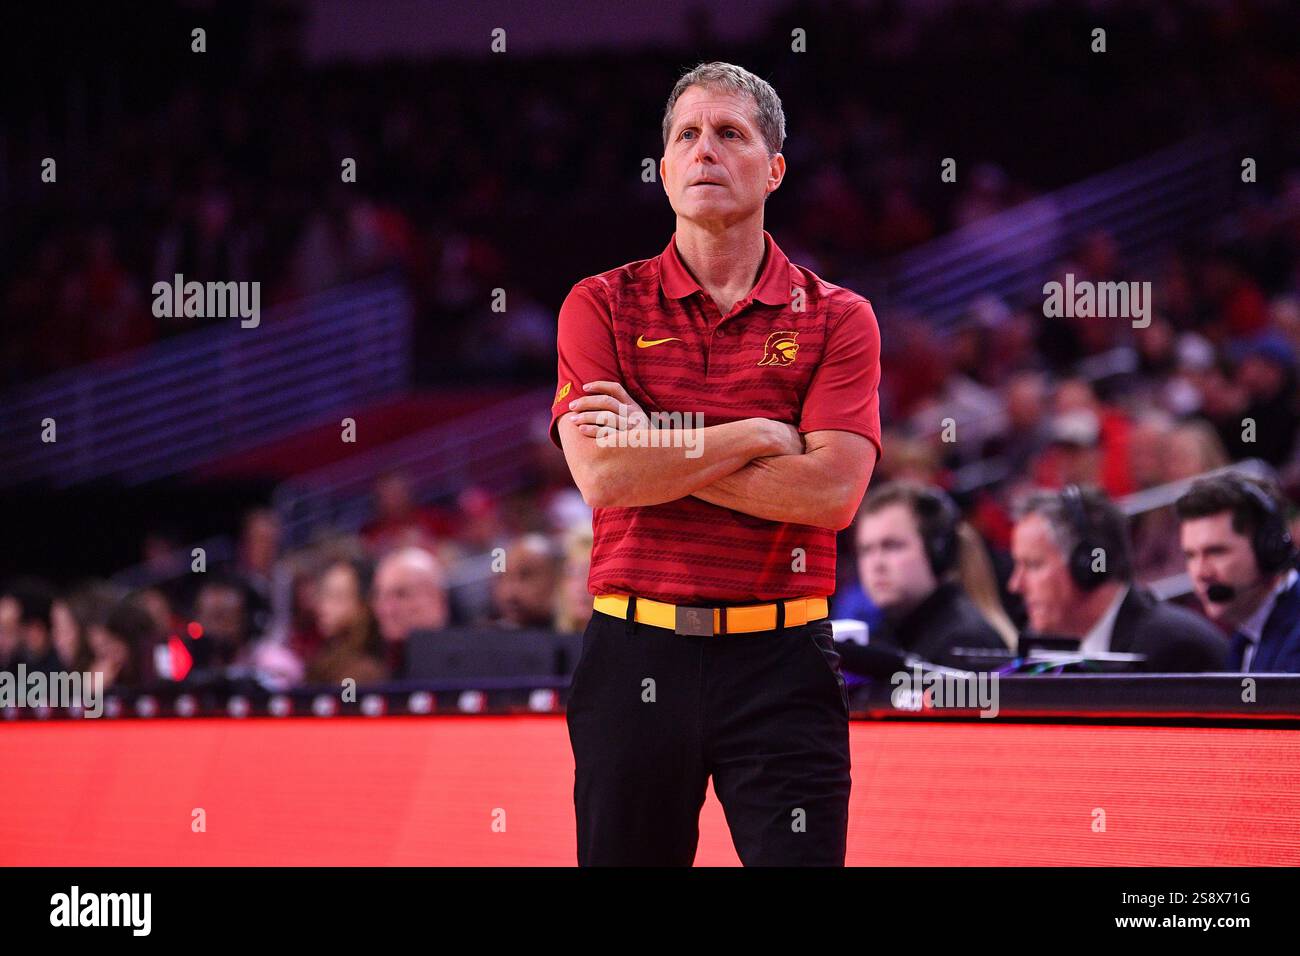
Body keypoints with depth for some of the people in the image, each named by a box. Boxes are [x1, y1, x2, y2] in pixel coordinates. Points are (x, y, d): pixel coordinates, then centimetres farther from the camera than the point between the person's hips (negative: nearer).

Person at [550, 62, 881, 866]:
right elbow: (602, 475, -9)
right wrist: (756, 439, -9)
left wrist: (662, 450, -9)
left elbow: (834, 491, -10)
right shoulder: (602, 307, 6)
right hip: (636, 650, 1)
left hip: (780, 656, -1)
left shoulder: (838, 318, 5)